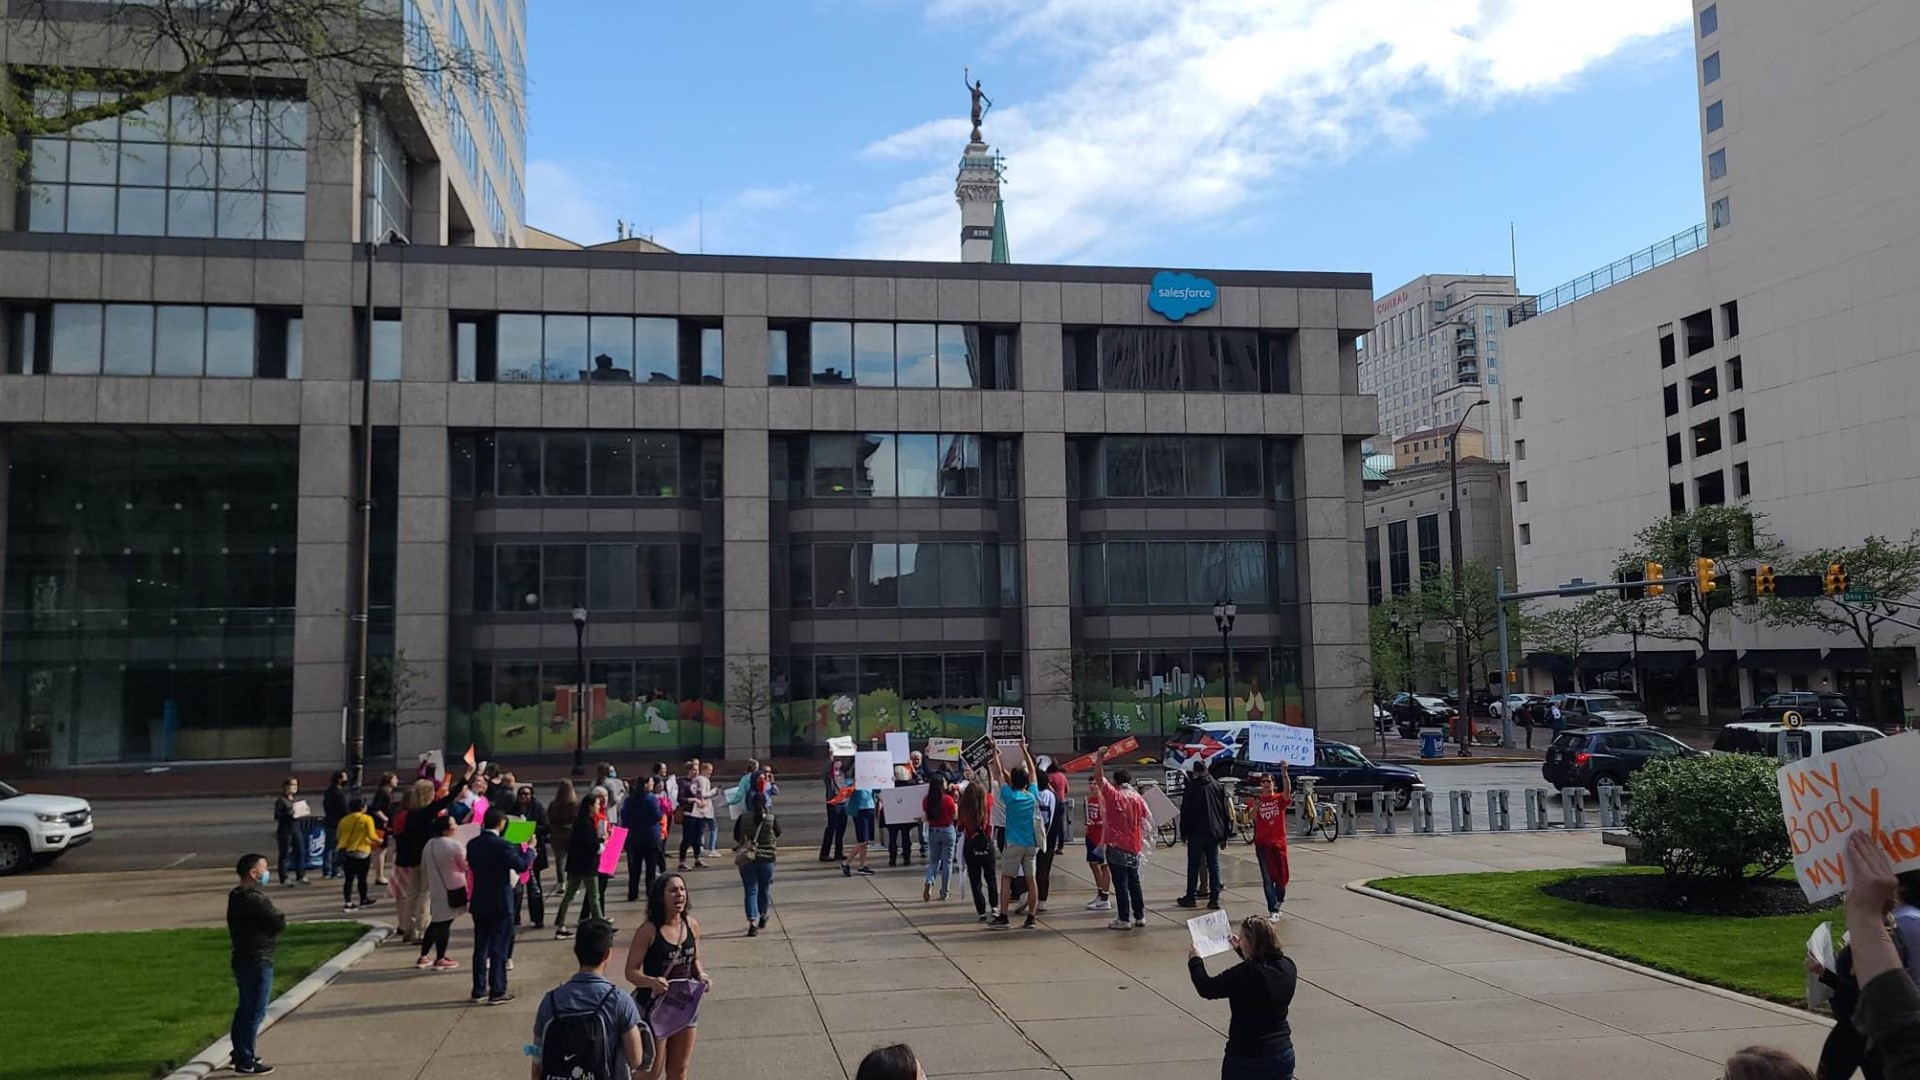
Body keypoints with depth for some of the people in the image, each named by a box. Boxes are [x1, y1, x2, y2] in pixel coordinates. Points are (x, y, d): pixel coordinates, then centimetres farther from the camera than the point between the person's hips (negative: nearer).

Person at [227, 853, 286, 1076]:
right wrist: (276, 917, 1)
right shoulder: (255, 899, -21)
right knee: (255, 1012, -3)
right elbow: (280, 923, -17)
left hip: (243, 959, 10)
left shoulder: (237, 897, 10)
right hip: (257, 962, -10)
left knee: (245, 1008, 20)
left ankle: (240, 1053, 30)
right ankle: (246, 1062, 1)